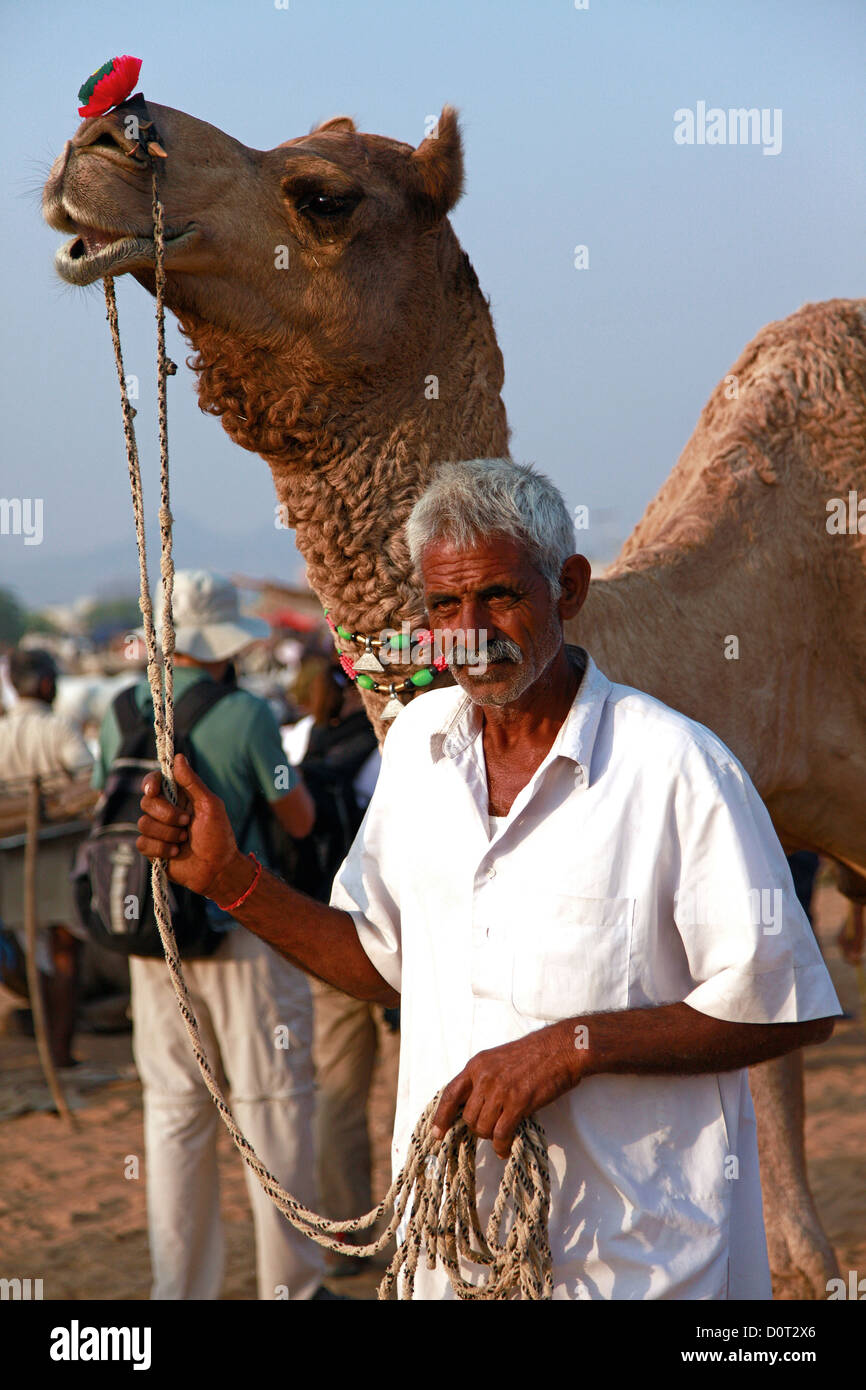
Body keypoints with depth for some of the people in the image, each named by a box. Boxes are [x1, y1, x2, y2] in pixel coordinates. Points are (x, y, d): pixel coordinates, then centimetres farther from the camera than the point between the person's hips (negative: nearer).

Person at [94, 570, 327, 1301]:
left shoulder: (121, 715, 1)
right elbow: (300, 818, -4)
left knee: (174, 1113, 11)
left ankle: (180, 1286, 16)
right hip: (243, 933, -5)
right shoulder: (244, 715, -14)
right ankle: (290, 1284, 10)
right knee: (274, 1105, 6)